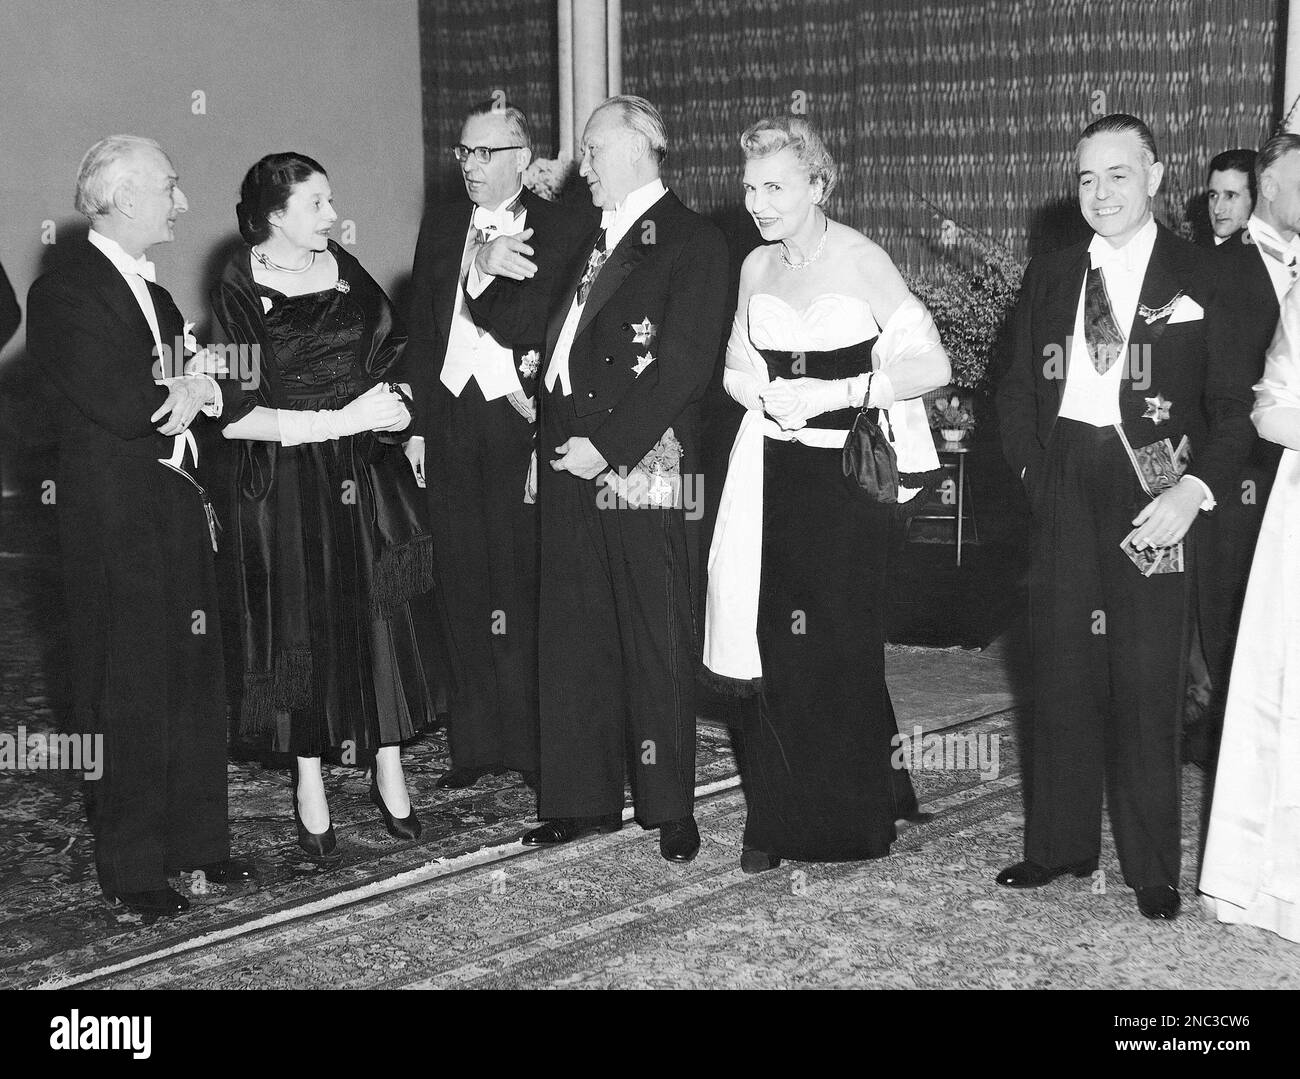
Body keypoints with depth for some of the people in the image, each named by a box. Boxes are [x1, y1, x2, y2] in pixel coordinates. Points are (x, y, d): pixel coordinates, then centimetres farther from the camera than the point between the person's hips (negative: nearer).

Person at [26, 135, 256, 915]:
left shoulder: (151, 291, 16)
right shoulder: (65, 294, -11)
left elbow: (221, 391, 12)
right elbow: (120, 405, -22)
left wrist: (200, 391, -9)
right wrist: (189, 390, -6)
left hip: (180, 507, 8)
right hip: (116, 521, -8)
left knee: (197, 679, 12)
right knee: (133, 694, 0)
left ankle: (197, 839, 25)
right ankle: (133, 870, 11)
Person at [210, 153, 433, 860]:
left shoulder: (345, 270, 6)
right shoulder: (240, 292, -10)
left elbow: (390, 355, 19)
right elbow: (236, 416, -16)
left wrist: (393, 400, -2)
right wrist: (341, 419, -19)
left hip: (367, 477, 4)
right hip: (289, 482, -4)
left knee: (379, 617, 6)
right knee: (303, 628, 6)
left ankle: (387, 770, 20)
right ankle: (309, 782, 21)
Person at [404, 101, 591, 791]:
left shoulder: (559, 233, -2)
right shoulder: (440, 228, 13)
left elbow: (530, 330, -10)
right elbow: (422, 333, 13)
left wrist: (485, 276, -20)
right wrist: (418, 424, 6)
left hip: (519, 423, -4)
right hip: (450, 418, 5)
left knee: (524, 585, -4)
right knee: (463, 585, 7)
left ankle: (530, 740, 7)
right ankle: (475, 741, 16)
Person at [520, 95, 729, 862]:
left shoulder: (691, 242, -5)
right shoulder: (593, 239, 19)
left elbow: (685, 365, -14)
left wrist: (606, 445, -17)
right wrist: (558, 437, 6)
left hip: (645, 472, -7)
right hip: (571, 466, 7)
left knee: (657, 645, 0)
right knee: (575, 640, 10)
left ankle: (670, 807, 11)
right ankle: (586, 799, 20)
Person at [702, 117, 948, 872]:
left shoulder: (861, 262, -9)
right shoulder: (758, 268, 8)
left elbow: (932, 365, -14)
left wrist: (832, 393, -19)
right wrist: (768, 396, -4)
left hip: (848, 471, -4)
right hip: (774, 473, 5)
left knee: (840, 643, 2)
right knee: (775, 646, 2)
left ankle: (849, 817, 19)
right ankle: (779, 818, 14)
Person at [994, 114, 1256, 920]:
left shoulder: (1203, 278, -1)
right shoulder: (1049, 278, 13)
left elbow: (1238, 404, -3)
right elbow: (1017, 386, 17)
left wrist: (1195, 491, -16)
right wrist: (1034, 469, 3)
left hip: (1154, 495, -4)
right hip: (1064, 493, 4)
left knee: (1147, 680, -1)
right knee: (1062, 670, 9)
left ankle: (1153, 869, 11)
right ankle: (1060, 844, 22)